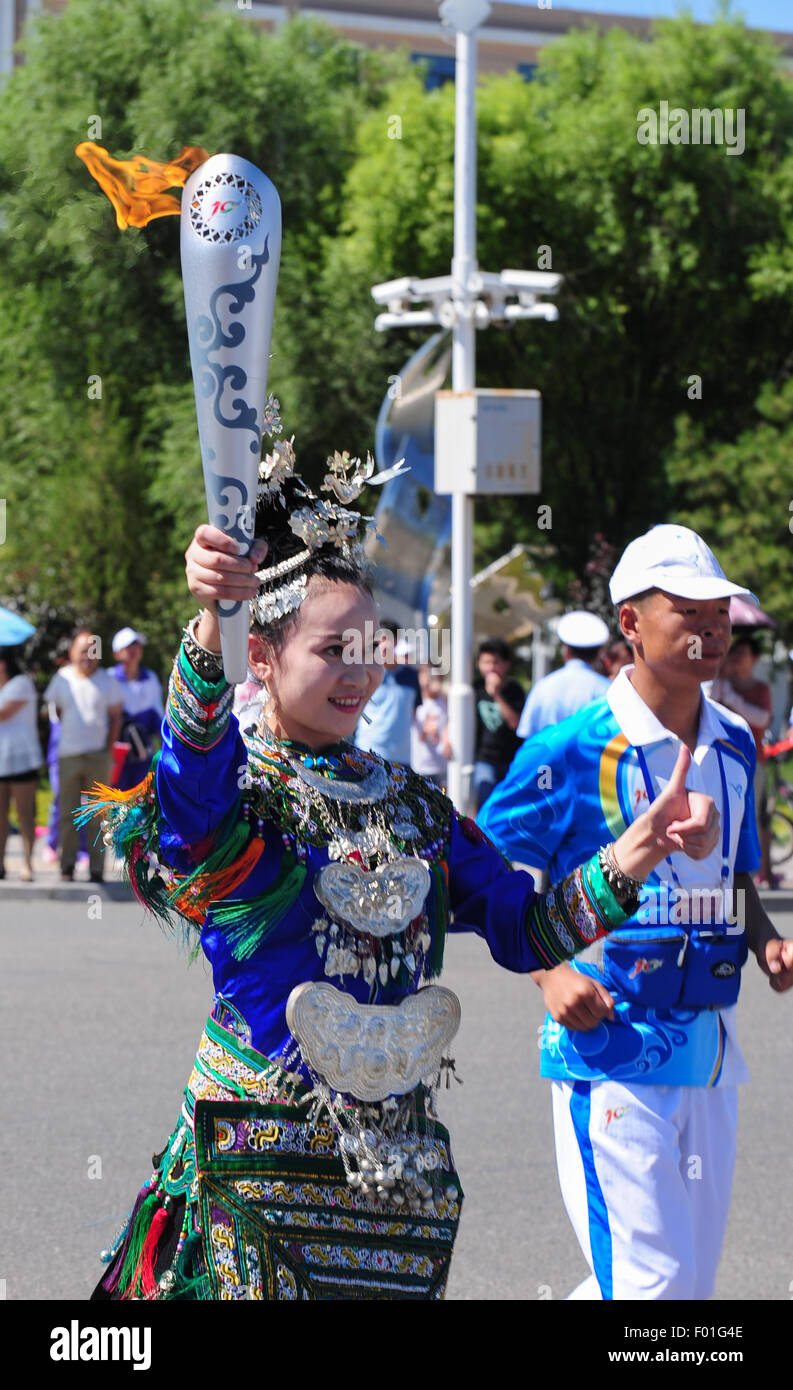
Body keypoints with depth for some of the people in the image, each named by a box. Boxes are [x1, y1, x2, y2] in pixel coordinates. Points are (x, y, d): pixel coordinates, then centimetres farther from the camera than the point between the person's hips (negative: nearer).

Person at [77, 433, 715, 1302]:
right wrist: (209, 620, -51)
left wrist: (630, 857, -11)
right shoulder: (237, 789, -6)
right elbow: (196, 763, -31)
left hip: (398, 1158, 5)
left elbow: (527, 931, 8)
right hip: (262, 1157, -5)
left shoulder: (411, 805, 11)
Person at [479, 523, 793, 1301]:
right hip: (612, 1046, -7)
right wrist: (549, 973, -18)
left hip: (709, 1050, 7)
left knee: (691, 1276, 12)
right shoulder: (573, 753, -10)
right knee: (652, 1283, -11)